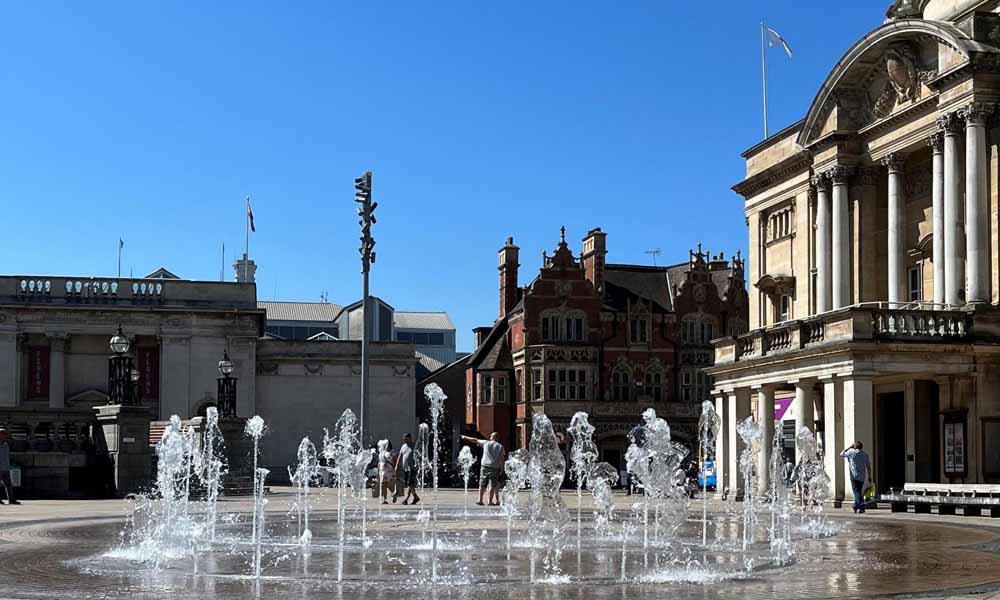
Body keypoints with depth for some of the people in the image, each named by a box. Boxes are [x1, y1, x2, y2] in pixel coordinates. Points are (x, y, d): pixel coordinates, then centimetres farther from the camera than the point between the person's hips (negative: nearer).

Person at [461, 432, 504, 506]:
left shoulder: (486, 443, 5)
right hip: (494, 467, -1)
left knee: (482, 484, 8)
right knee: (492, 485, 1)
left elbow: (475, 440, 16)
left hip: (484, 466, 2)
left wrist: (465, 437, 29)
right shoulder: (500, 446, 2)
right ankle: (490, 501, -2)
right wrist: (501, 469, 2)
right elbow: (501, 459, -3)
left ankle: (480, 500, 6)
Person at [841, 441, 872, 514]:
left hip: (854, 476, -4)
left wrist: (849, 447, 16)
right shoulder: (865, 454, 9)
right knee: (859, 491, 16)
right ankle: (856, 506, 22)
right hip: (862, 477, 4)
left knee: (857, 492, -7)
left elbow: (841, 454, 12)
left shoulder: (851, 452, -2)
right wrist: (869, 476, 14)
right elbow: (868, 466, 9)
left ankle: (861, 507, -19)